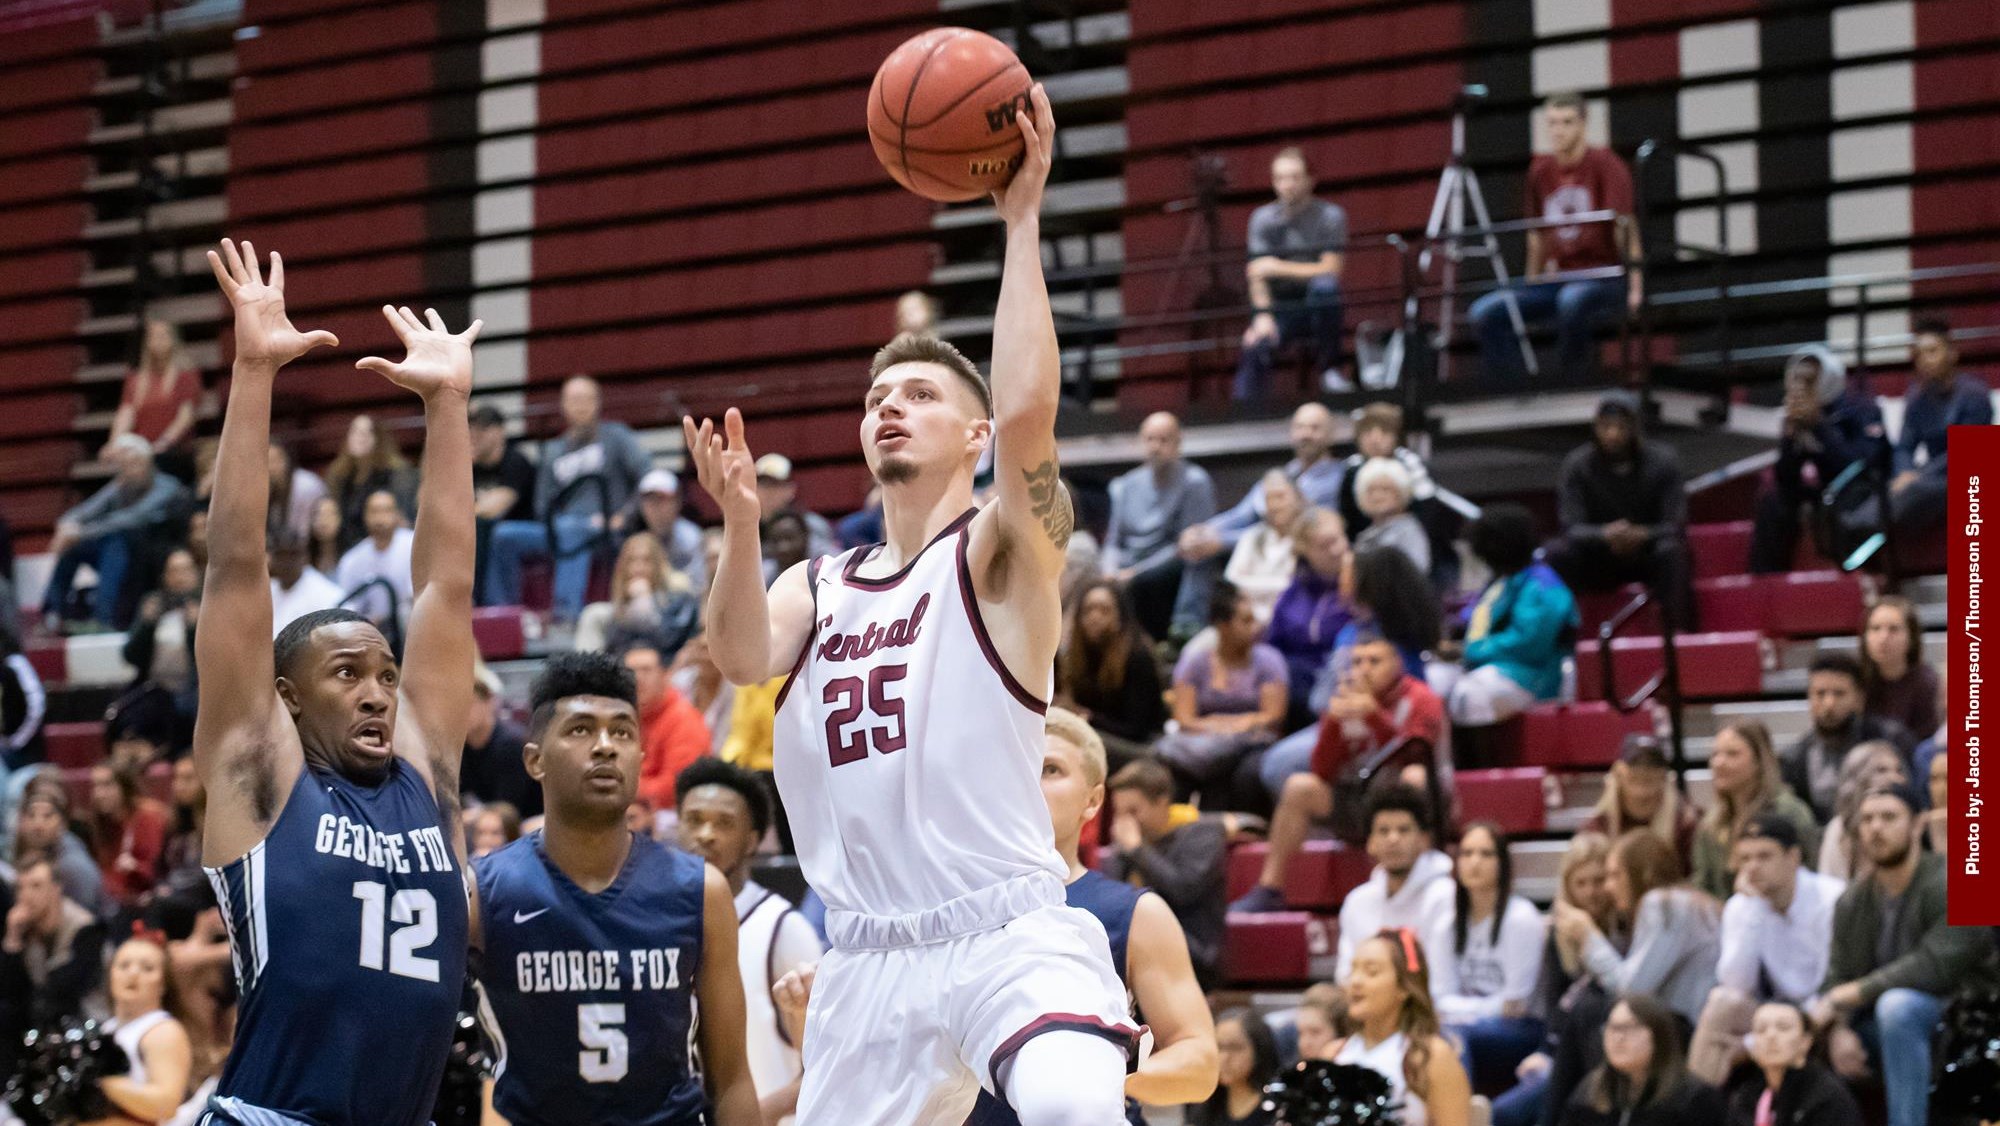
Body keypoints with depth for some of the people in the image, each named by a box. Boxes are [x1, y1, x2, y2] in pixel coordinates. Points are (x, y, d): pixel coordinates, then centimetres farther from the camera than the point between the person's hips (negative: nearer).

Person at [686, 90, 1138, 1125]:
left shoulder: (1004, 555, 3)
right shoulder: (815, 588, 18)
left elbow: (1027, 414, -17)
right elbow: (743, 657, -4)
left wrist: (1021, 222, -15)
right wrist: (740, 524, -21)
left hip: (1011, 935, -5)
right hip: (870, 961, 5)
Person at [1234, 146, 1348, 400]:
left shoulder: (1330, 215, -4)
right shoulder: (1262, 219, 3)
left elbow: (1330, 269, -12)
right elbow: (1257, 274, -4)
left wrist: (1279, 268, -17)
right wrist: (1263, 316, -21)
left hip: (1317, 309, -1)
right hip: (1278, 310, 1)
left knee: (1324, 285, -35)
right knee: (1255, 347, -30)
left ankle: (1329, 367, -20)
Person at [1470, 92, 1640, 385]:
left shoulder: (1605, 165, -5)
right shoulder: (1540, 171, 11)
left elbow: (1624, 225, -13)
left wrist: (1634, 280, -22)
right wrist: (1531, 281, 22)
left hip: (1602, 278, -6)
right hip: (1556, 280, 6)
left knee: (1572, 300, -41)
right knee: (1485, 312, -14)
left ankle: (1577, 381, -23)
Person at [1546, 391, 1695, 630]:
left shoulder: (1662, 461, -10)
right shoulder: (1577, 465, -8)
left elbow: (1675, 527, -15)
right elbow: (1572, 528, -16)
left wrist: (1642, 536, -38)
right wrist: (1605, 535, -40)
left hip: (1647, 554, -1)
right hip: (1599, 559, 1)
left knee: (1671, 551, -35)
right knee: (1556, 554, -28)